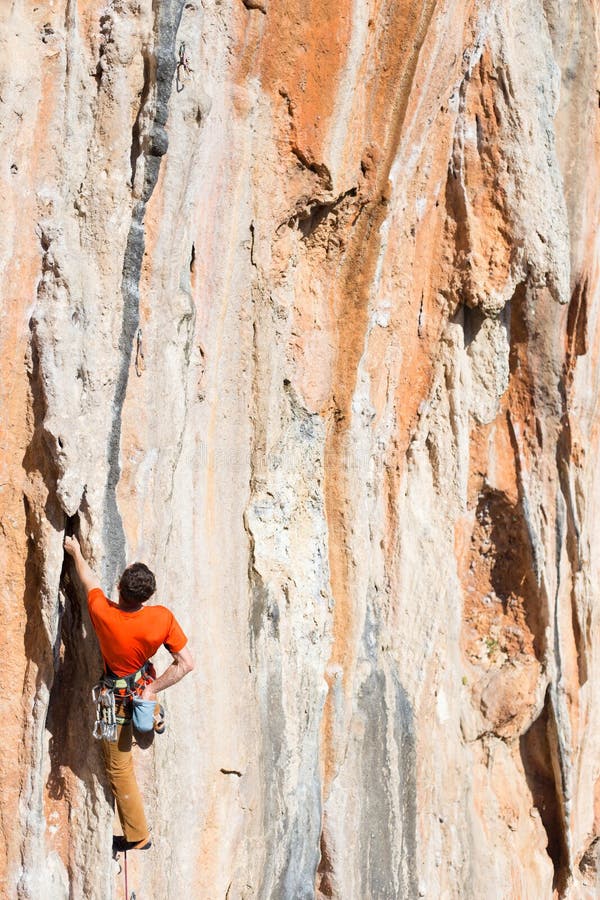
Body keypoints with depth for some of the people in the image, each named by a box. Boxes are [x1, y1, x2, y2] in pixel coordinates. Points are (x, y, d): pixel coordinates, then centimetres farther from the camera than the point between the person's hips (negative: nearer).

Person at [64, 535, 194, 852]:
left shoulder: (103, 612, -31)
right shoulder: (162, 618, -27)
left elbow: (89, 580, -10)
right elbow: (187, 663, -23)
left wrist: (76, 552, 10)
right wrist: (153, 690, -12)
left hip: (118, 700, -2)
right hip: (144, 684, 3)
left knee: (119, 768, 12)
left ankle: (138, 835, 19)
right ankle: (154, 717, 61)